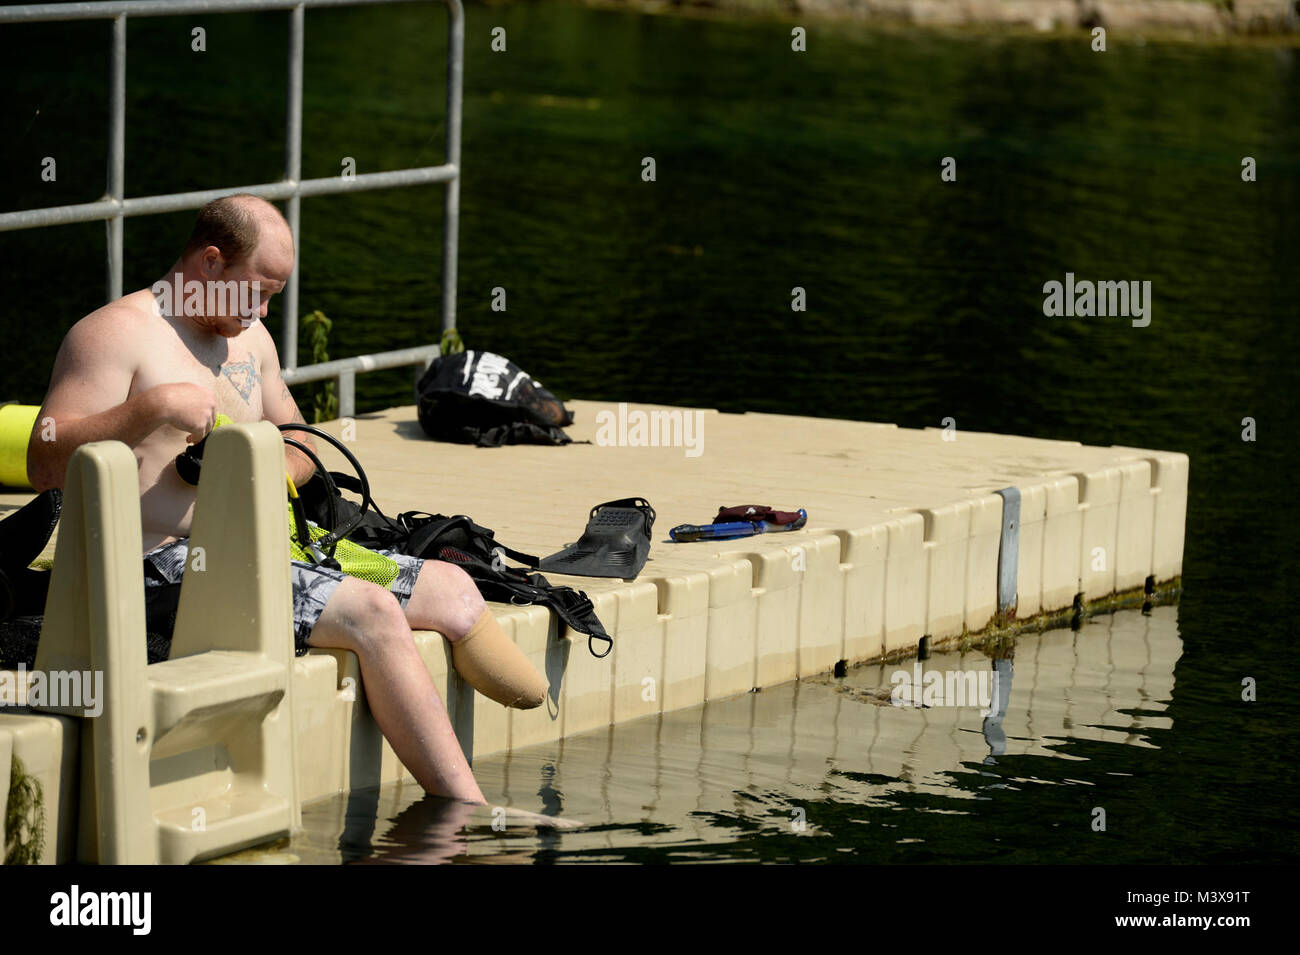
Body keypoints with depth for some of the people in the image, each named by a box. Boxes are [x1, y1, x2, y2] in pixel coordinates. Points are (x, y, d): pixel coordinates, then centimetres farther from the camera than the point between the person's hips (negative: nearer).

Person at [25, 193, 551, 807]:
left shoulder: (249, 338, 19)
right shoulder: (115, 334, -8)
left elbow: (298, 444, 30)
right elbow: (45, 464, -19)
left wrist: (279, 468, 5)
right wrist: (154, 407, -28)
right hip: (174, 565, -9)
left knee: (451, 590, -1)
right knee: (371, 612, -25)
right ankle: (468, 810, -24)